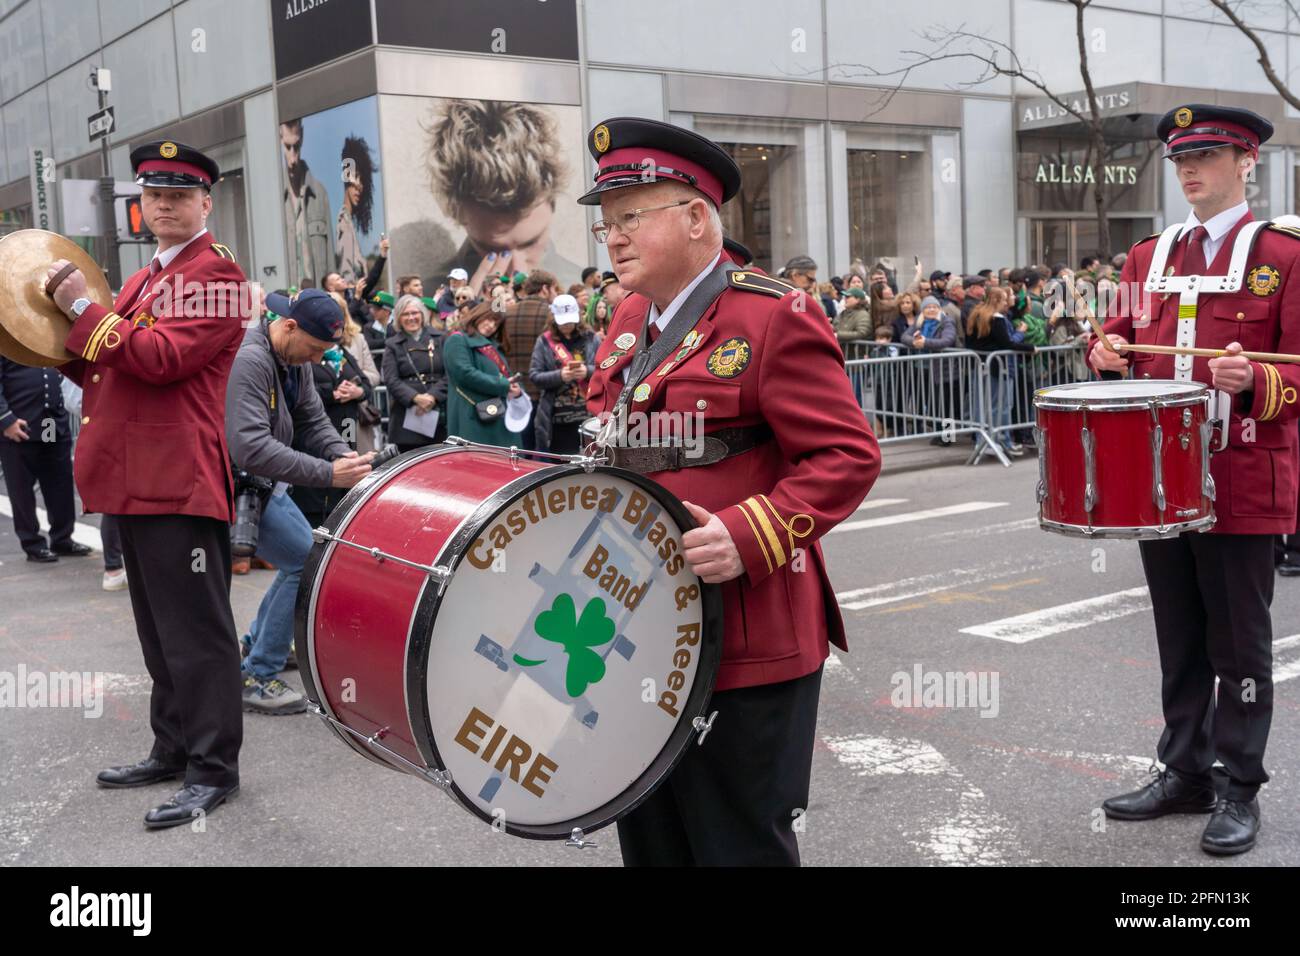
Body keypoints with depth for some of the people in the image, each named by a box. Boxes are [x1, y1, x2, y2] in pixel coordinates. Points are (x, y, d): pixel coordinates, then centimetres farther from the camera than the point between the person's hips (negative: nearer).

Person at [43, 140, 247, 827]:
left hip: (179, 482, -9)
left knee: (195, 631, -4)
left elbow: (163, 358, -20)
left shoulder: (216, 274, -7)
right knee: (158, 630, 17)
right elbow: (104, 371, 24)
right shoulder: (142, 279, 21)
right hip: (133, 480, 10)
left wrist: (84, 309, -13)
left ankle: (214, 770, 4)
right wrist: (59, 336, 8)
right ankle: (172, 749, 28)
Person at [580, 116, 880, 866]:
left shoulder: (774, 318, -12)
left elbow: (848, 456, -15)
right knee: (650, 840, 18)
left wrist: (748, 536, -26)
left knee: (740, 845, 5)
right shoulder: (632, 320, 12)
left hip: (743, 646, -8)